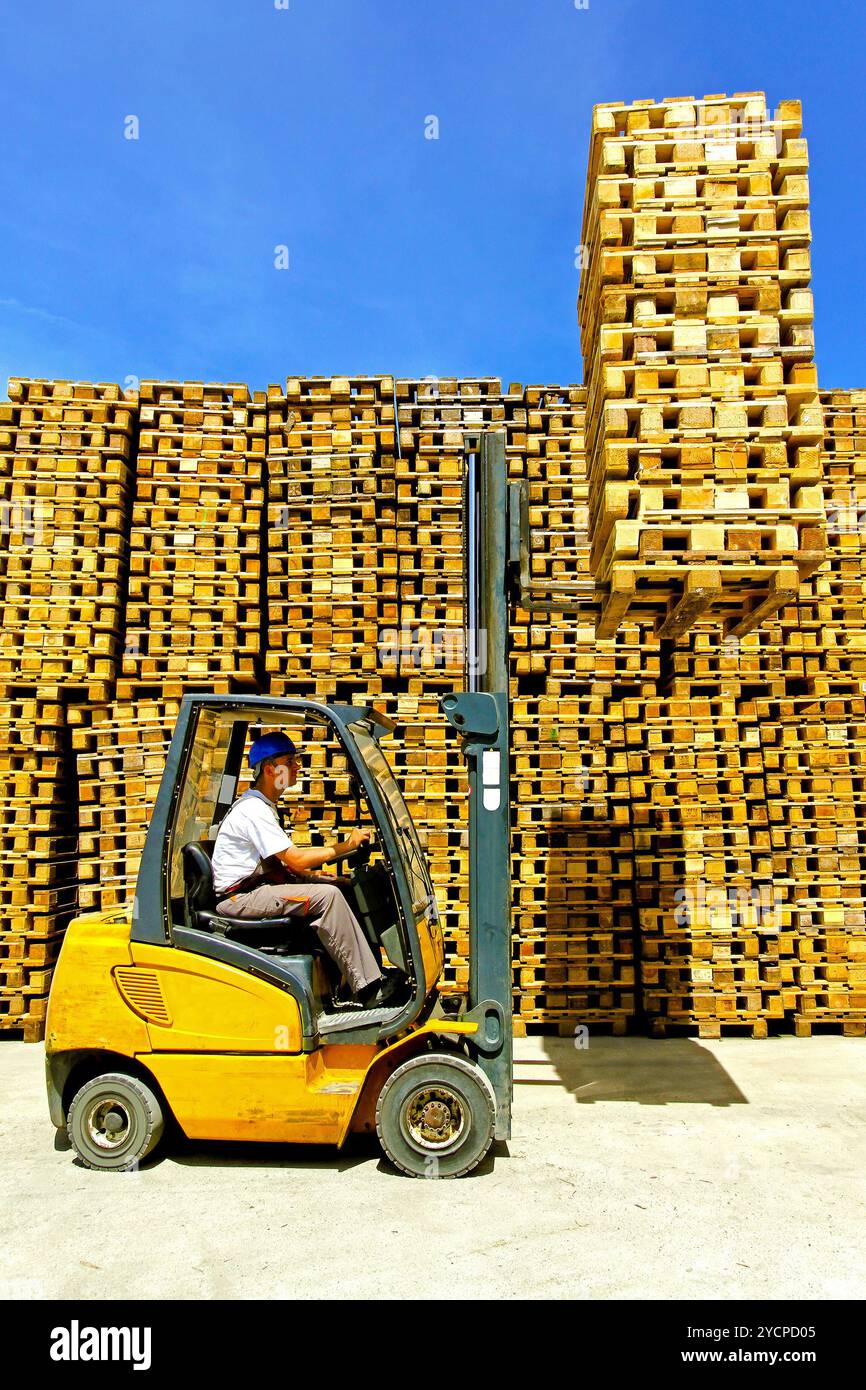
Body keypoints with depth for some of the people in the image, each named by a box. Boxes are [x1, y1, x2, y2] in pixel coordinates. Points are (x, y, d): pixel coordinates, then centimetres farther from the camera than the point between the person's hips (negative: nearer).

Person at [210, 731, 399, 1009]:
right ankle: (369, 988, -23)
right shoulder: (253, 809, -17)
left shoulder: (263, 806, 16)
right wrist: (346, 846, -14)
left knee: (337, 886, 1)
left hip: (258, 886, 10)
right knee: (326, 896, -25)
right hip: (238, 898, -10)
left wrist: (313, 876, 5)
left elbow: (282, 861, 19)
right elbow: (297, 860, -21)